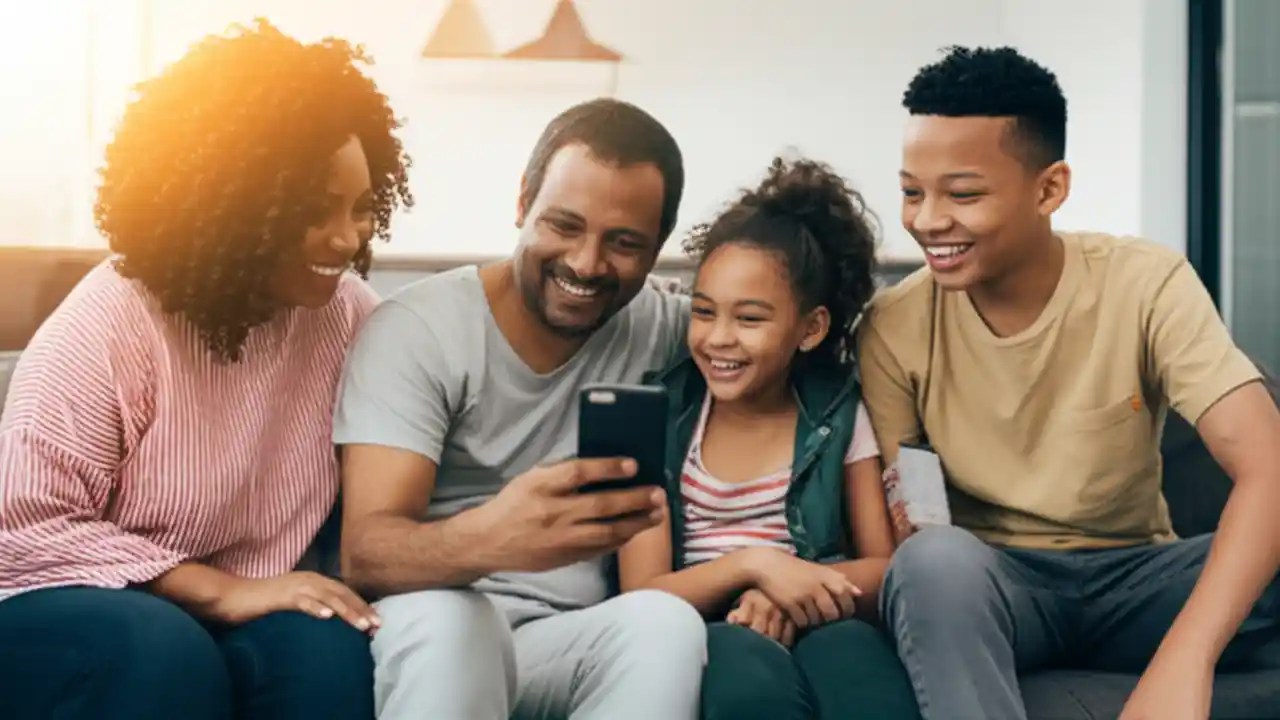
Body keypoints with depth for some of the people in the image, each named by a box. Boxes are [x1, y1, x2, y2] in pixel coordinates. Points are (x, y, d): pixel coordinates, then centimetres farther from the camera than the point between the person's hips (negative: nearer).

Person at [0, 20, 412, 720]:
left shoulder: (347, 308, -3)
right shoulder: (110, 322, -17)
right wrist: (221, 591, -26)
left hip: (257, 608, 4)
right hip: (88, 608, -4)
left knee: (325, 646, -28)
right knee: (164, 654, -35)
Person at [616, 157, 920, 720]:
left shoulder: (840, 414, 9)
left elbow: (887, 567, 3)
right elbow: (642, 597, -2)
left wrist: (785, 595, -17)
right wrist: (751, 563, -21)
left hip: (813, 624, 1)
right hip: (701, 634, -1)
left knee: (847, 650, -36)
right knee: (749, 667, -36)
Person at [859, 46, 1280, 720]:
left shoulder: (1147, 284, -13)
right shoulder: (894, 326, -9)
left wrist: (1182, 665, -41)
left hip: (1132, 579, 0)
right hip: (982, 583, 0)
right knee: (936, 555, -35)